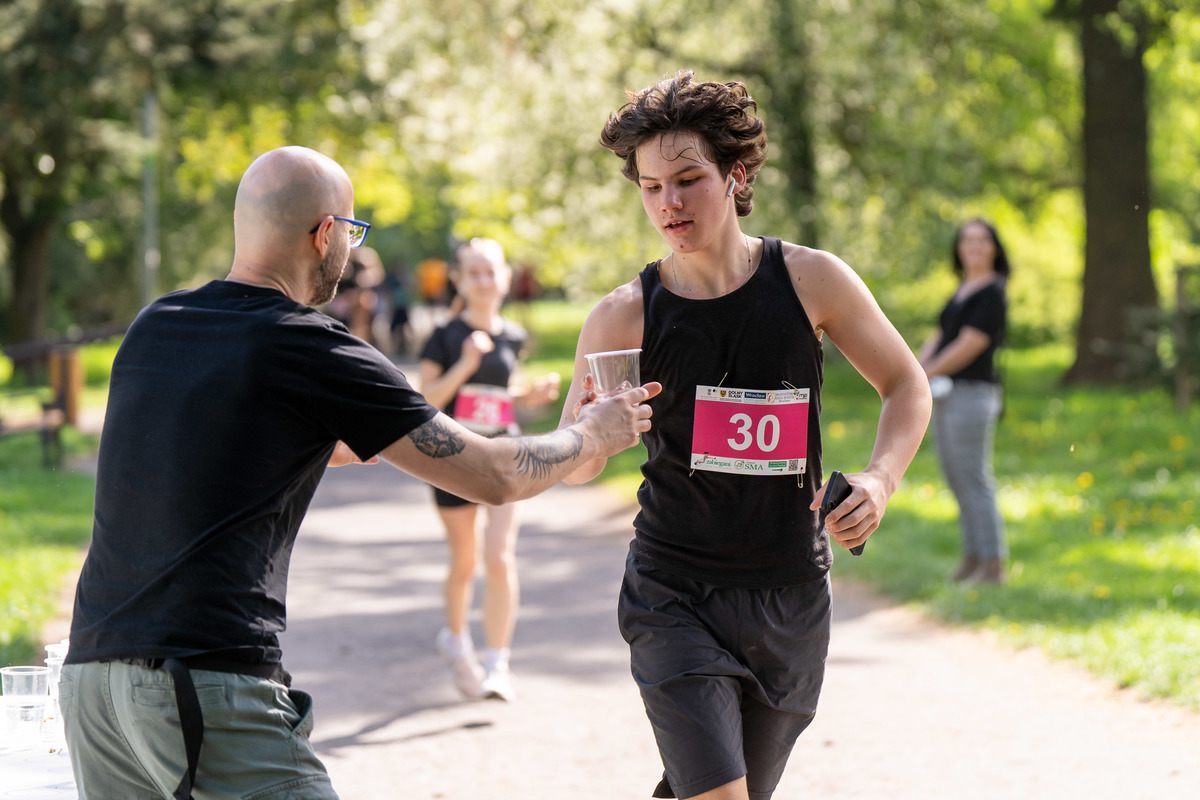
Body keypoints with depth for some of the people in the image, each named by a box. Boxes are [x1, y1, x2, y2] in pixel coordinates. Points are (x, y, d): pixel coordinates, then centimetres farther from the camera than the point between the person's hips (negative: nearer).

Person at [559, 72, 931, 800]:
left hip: (792, 598, 2)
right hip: (675, 597, -2)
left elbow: (906, 386, 7)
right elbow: (576, 468, -1)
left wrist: (881, 479, -11)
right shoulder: (625, 316, -7)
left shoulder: (810, 281, -5)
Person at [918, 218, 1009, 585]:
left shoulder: (992, 293, -11)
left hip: (972, 393, -9)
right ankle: (972, 557, 18)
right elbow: (938, 338, 16)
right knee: (956, 478, 12)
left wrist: (927, 374, -8)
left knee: (975, 480, -8)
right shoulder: (962, 290, 17)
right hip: (946, 395, 9)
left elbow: (968, 347, -17)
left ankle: (993, 565, -5)